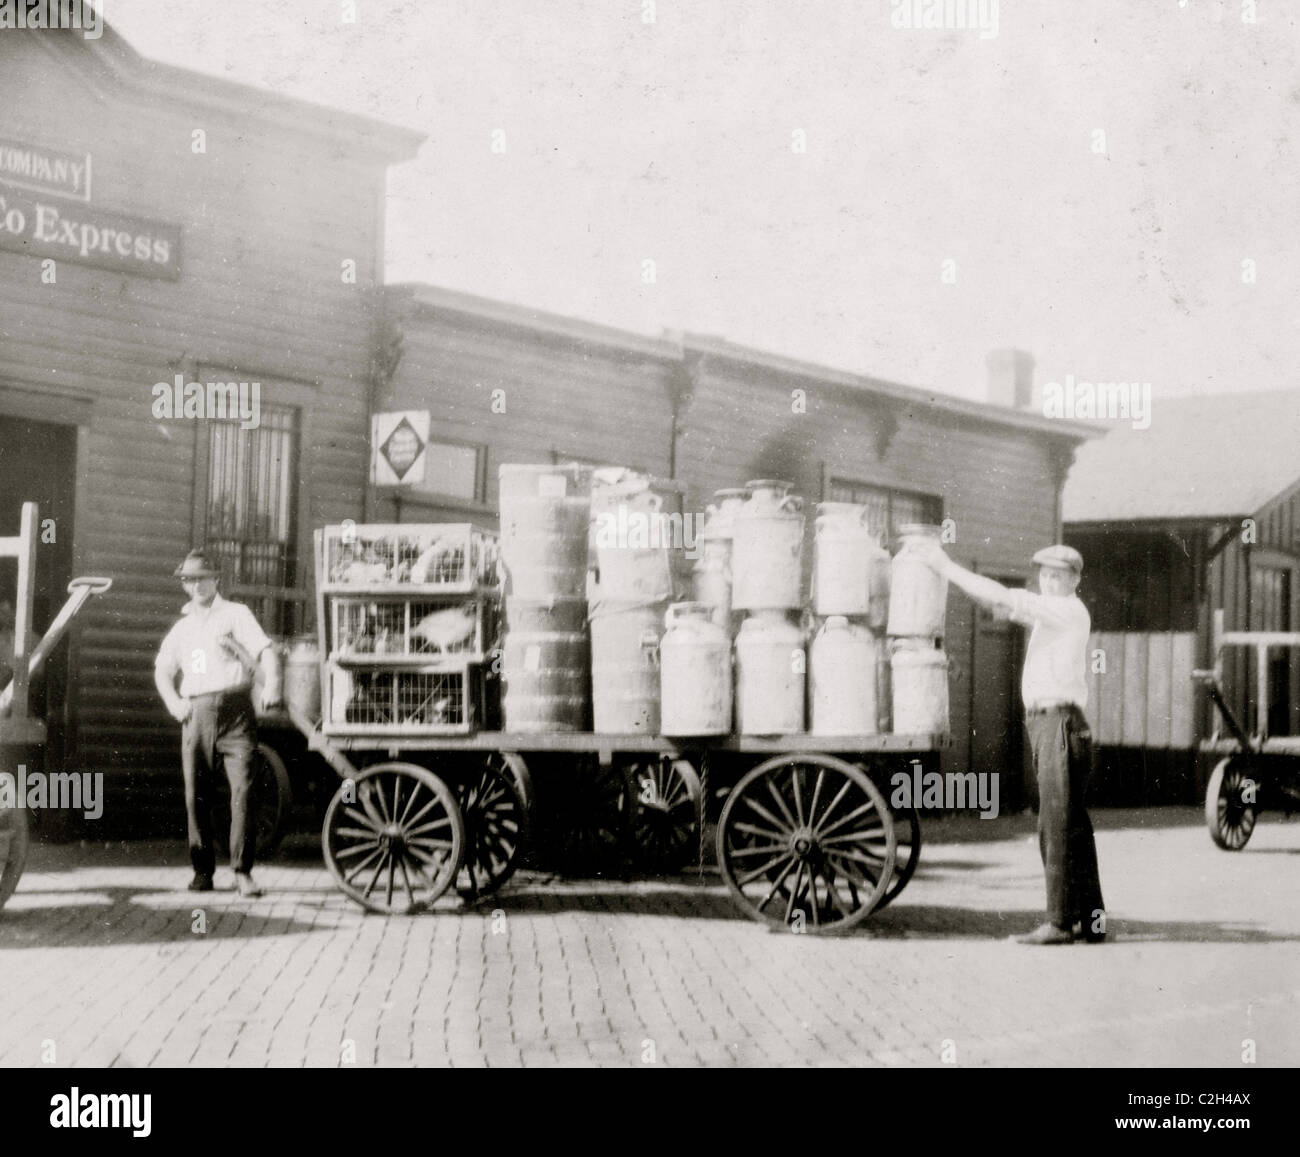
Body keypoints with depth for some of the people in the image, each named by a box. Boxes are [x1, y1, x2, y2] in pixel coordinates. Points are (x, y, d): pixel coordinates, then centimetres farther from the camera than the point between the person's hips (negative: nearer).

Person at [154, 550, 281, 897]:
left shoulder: (235, 614, 8)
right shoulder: (183, 627, 22)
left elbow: (265, 650, -4)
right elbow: (163, 670, 25)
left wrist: (271, 685, -23)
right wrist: (173, 702, 6)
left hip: (235, 710, -4)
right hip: (196, 713, 4)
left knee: (242, 789, -12)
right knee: (196, 795, 1)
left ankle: (243, 872, -9)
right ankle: (202, 870, 10)